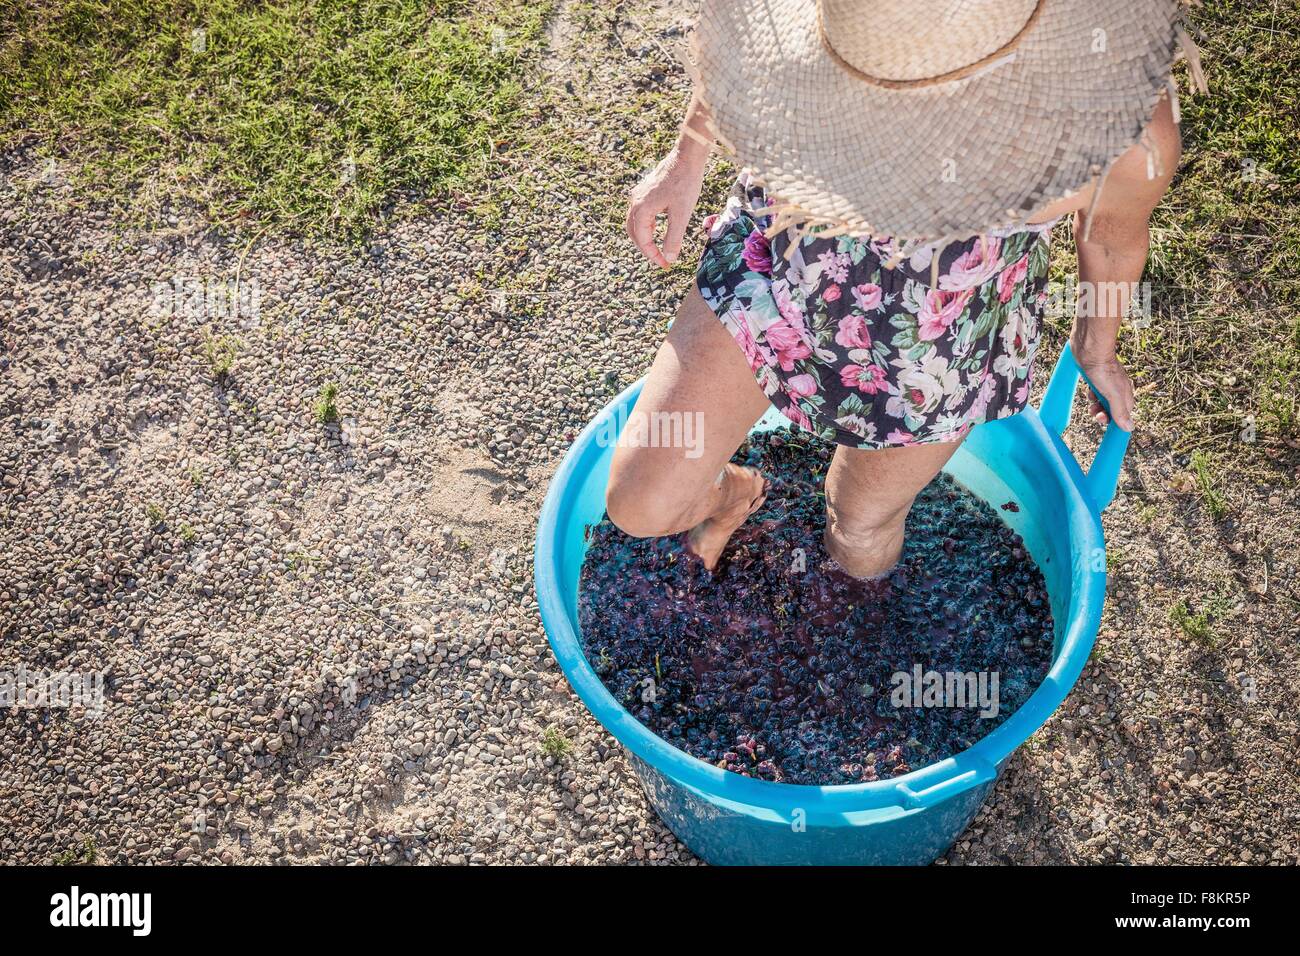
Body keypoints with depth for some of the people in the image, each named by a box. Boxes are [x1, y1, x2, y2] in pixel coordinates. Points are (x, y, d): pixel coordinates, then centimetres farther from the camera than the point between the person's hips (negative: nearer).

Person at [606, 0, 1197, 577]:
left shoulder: (1131, 138, -34)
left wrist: (1097, 350, 12)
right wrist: (689, 153, 5)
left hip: (940, 337, -1)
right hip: (781, 246, 2)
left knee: (859, 537, 21)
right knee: (640, 503, 3)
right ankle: (732, 493, 43)